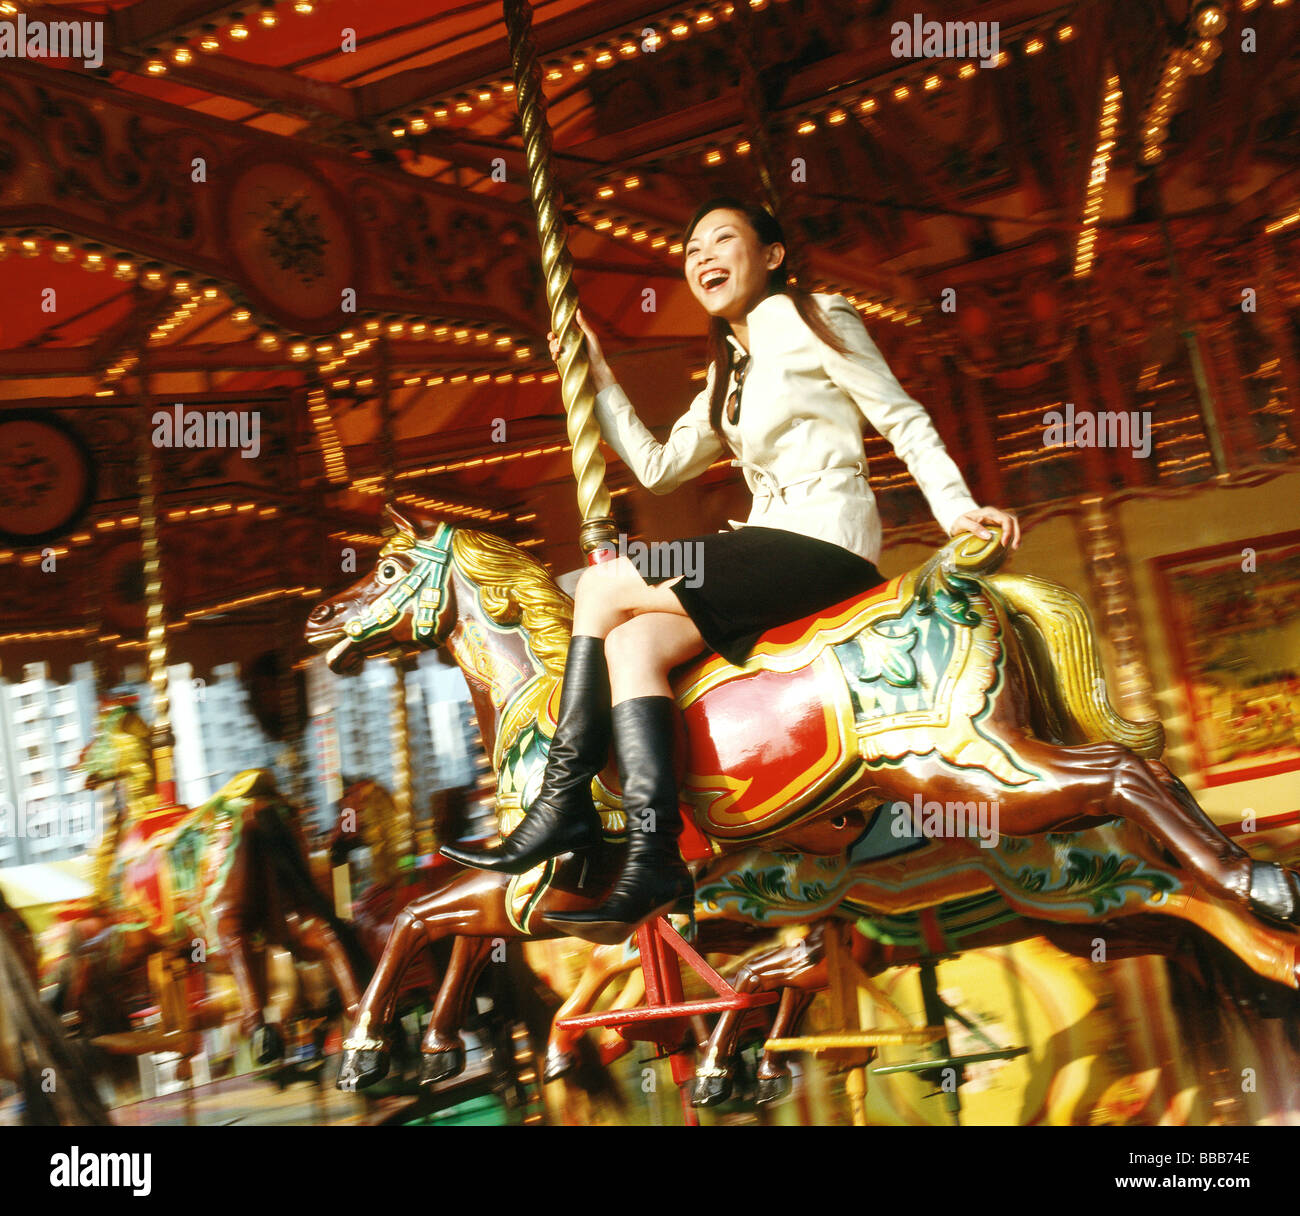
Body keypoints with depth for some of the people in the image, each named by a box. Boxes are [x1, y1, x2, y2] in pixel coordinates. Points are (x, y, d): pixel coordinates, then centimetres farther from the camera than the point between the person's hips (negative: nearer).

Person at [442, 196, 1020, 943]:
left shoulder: (814, 321, 5)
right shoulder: (730, 376, 27)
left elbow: (903, 418, 2)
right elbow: (657, 467, 23)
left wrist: (957, 509, -9)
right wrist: (598, 377, 21)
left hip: (824, 541, -7)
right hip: (773, 544, 7)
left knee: (604, 588, -13)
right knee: (634, 640, -18)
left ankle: (563, 808, -9)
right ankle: (655, 864, -26)